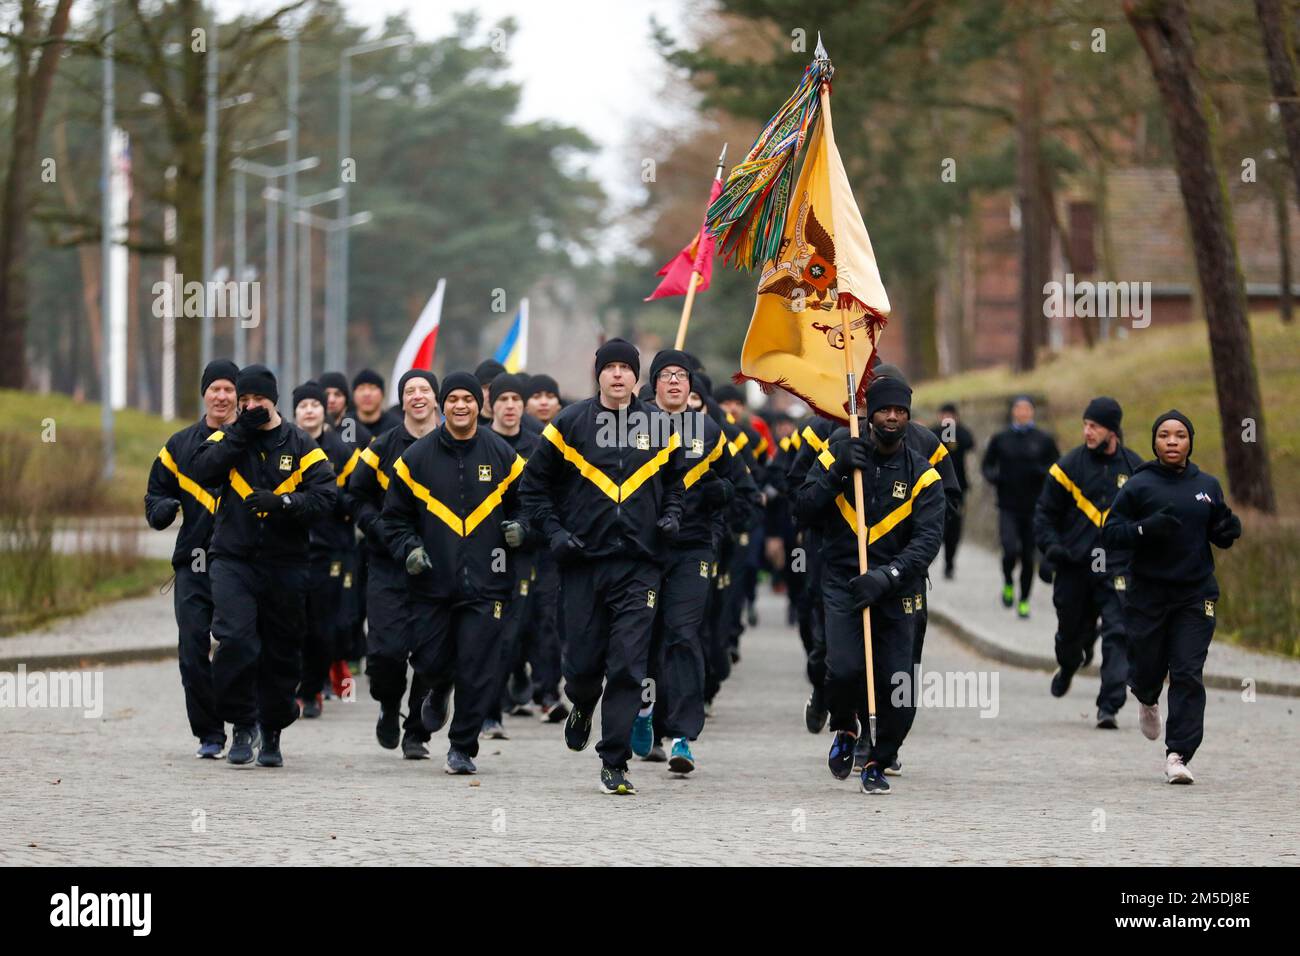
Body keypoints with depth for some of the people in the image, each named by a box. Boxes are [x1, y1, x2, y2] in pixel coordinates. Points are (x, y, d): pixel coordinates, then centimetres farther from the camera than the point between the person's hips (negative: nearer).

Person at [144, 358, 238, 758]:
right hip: (193, 564, 2)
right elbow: (156, 496, 17)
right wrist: (164, 509, -5)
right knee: (193, 651, -3)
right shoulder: (181, 445, 12)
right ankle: (209, 735, 6)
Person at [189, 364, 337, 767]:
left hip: (285, 564, 0)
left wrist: (281, 502, -20)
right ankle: (243, 724, -4)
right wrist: (240, 433, -12)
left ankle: (272, 733, 23)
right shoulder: (227, 439, 9)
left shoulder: (300, 444, 3)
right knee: (235, 640, -18)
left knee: (282, 652, 7)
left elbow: (324, 496, -6)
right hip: (233, 561, 0)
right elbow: (203, 470, -9)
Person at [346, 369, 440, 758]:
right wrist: (382, 532, -7)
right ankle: (389, 708, 18)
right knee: (387, 648, -11)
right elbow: (357, 497, 9)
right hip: (389, 564, -1)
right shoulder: (383, 448, 3)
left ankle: (417, 734, 12)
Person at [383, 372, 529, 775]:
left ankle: (462, 748, 8)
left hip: (485, 585, -1)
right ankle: (439, 692, 40)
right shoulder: (417, 458, 4)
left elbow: (525, 502, 16)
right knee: (429, 661, 3)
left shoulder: (501, 455, 5)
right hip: (432, 584, 1)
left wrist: (520, 529, -5)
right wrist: (408, 548, -6)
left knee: (477, 671, -5)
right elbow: (395, 515, 10)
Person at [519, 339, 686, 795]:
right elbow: (535, 482, 10)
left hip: (639, 564, 1)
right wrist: (552, 531, -2)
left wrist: (671, 515, 7)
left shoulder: (658, 428, 9)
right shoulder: (571, 423, 3)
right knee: (583, 661, 3)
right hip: (583, 560, 0)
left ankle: (614, 762, -4)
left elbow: (676, 479, 25)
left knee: (628, 664, -8)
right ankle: (581, 707, 39)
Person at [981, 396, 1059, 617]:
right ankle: (1008, 584, 13)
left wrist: (1041, 471, -14)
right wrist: (992, 475, -10)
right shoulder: (1000, 439, 5)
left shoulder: (1044, 440, 3)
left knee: (1028, 557, 4)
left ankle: (1024, 601, 19)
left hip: (1034, 508, 1)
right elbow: (986, 464, 13)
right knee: (1010, 551, -17)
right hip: (1008, 507, -1)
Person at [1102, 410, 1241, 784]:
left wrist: (1229, 529, -6)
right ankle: (1147, 699, 45)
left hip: (1195, 595, 2)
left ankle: (1178, 756, -4)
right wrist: (1145, 528, -23)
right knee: (1147, 668, 7)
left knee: (1189, 675, -7)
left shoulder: (1208, 486, 7)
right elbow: (1110, 533, -5)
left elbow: (1220, 536, 18)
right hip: (1148, 595, -2)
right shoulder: (1139, 486, -4)